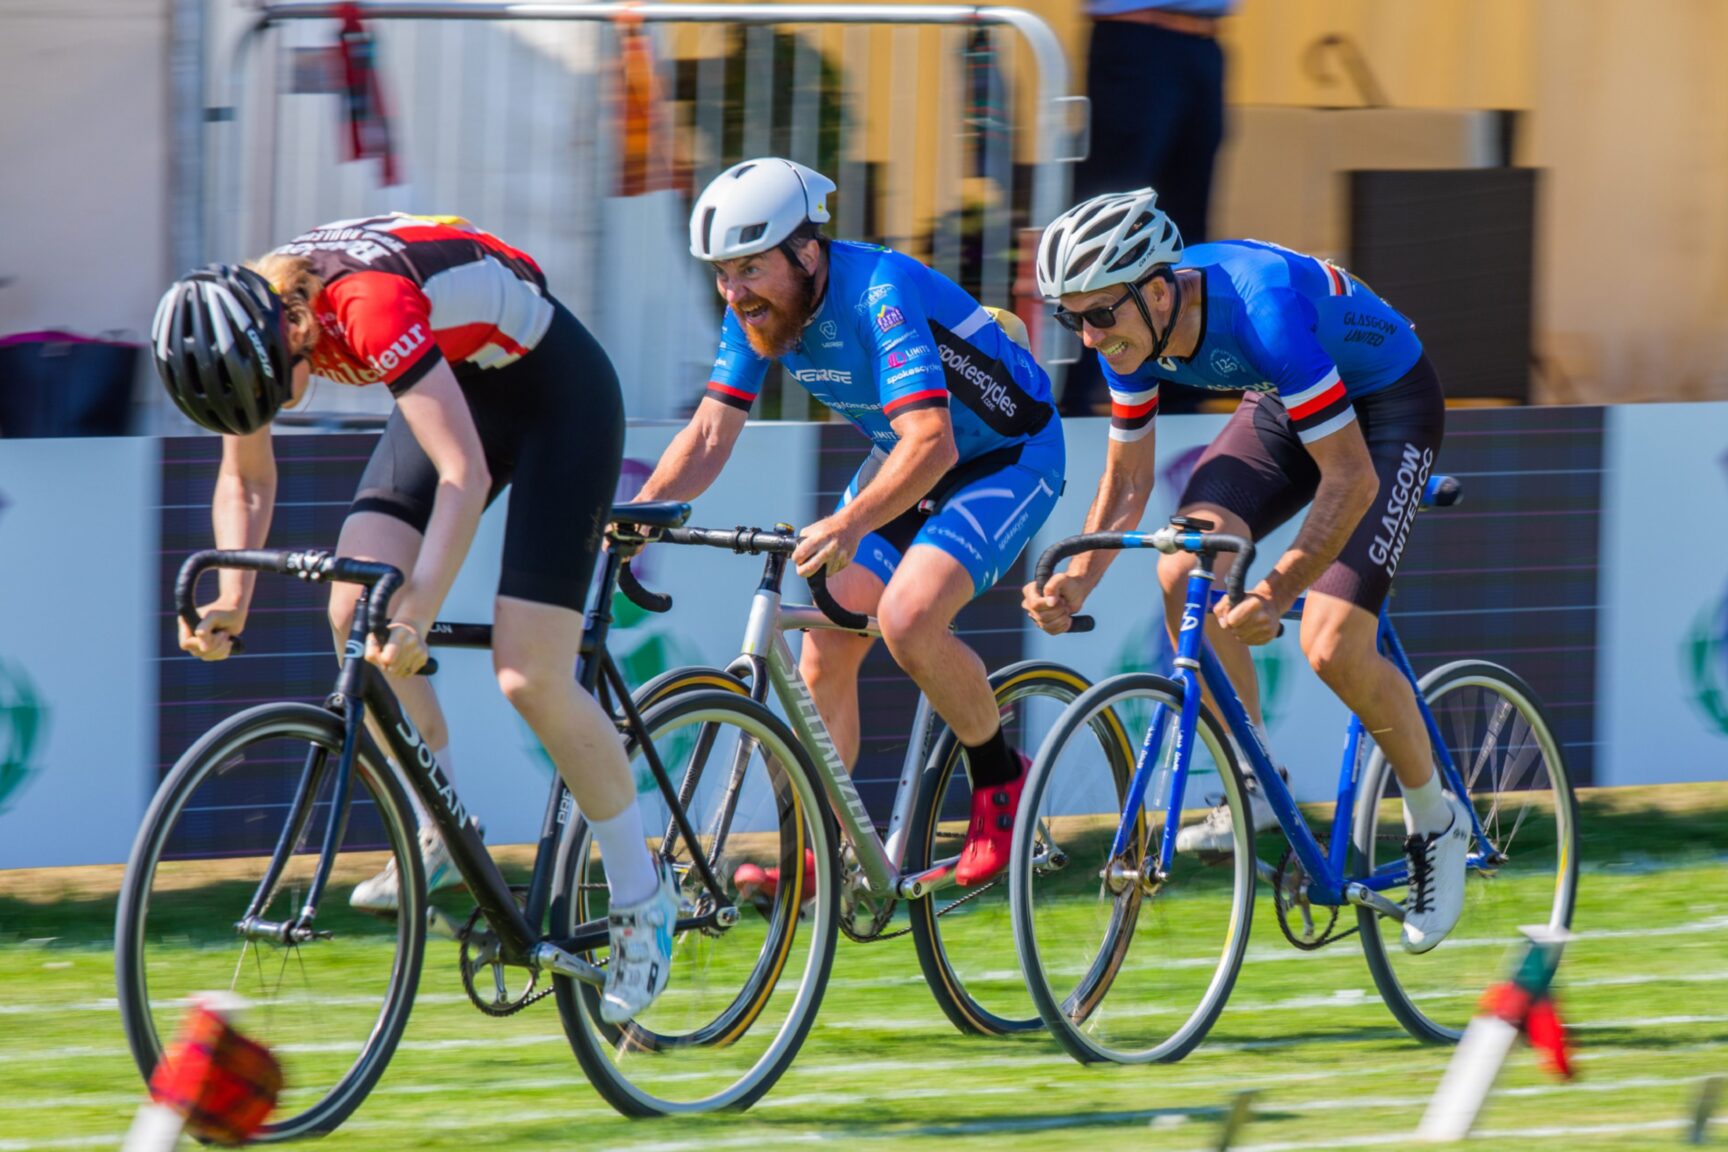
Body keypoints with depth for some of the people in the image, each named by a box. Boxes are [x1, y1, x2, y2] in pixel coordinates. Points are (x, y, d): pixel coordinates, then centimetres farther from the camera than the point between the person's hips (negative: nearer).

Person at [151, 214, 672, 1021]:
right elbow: (246, 482, 2)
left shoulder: (370, 306, -37)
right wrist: (232, 599, -14)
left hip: (559, 391, -7)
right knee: (354, 612, -14)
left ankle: (641, 900, 4)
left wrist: (416, 617, -48)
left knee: (530, 680, -13)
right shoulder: (243, 325, -14)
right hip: (461, 386, 7)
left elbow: (464, 476, -41)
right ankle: (442, 831, 4)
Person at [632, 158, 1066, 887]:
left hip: (1006, 455, -8)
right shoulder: (759, 310, -11)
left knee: (907, 619, -27)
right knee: (824, 651, -4)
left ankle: (1001, 781, -4)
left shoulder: (879, 295, -33)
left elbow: (931, 443, -43)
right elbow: (709, 435, -8)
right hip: (902, 457, 8)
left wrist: (850, 525, -58)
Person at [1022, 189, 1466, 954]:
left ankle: (1436, 823, 5)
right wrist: (1078, 581, -19)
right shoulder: (1132, 331, -17)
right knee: (1184, 574, -19)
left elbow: (1350, 479, -36)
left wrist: (1280, 589, -44)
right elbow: (1127, 480, -3)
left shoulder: (1263, 309, -38)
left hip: (1385, 409, -6)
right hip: (1283, 407, 7)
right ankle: (1256, 783, -2)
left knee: (1332, 647, -19)